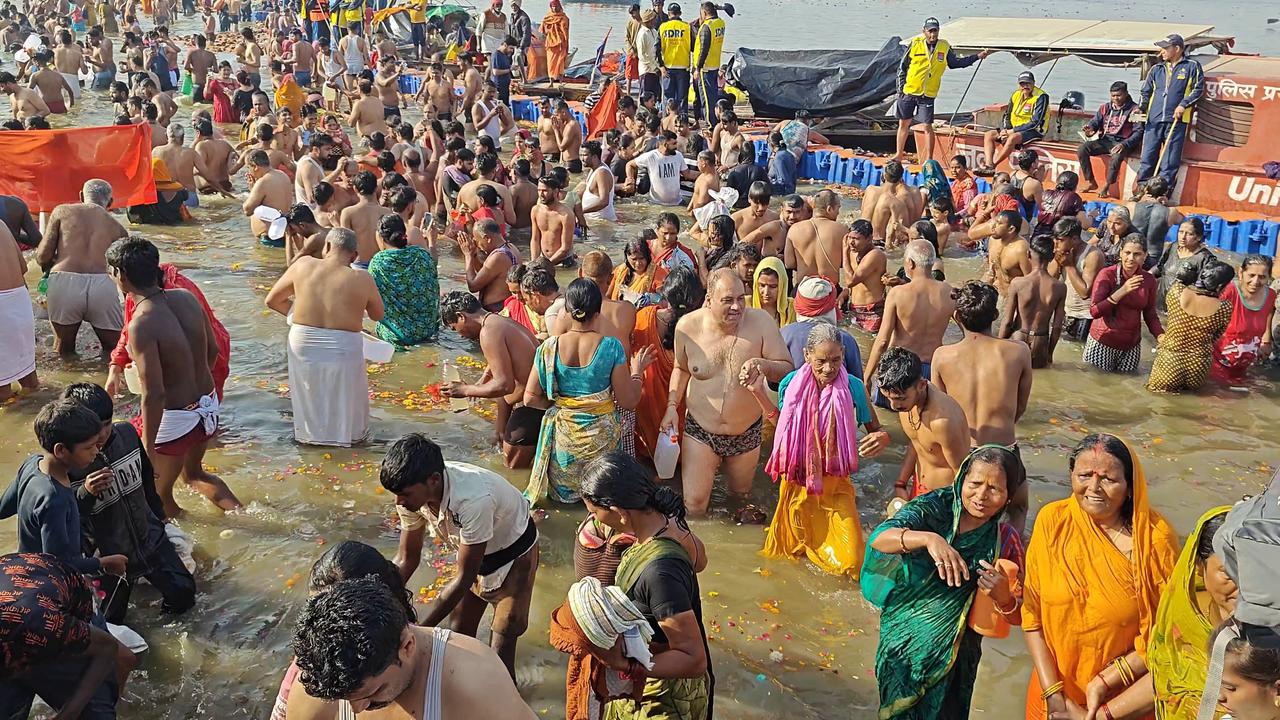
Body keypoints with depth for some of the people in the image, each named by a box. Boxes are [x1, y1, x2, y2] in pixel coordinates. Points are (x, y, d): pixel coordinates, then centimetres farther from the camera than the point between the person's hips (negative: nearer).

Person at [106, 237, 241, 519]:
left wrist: (147, 447, -18)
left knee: (159, 494, 17)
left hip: (175, 418, -8)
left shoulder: (141, 324, -25)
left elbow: (153, 394, -27)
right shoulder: (186, 298, -5)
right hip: (209, 404, 8)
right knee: (193, 473, 32)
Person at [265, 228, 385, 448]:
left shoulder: (303, 265, -4)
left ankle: (311, 431, 41)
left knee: (309, 401, 25)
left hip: (302, 346, 3)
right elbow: (377, 315, 5)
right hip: (343, 350, -3)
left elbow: (272, 300, 7)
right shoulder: (362, 279, -12)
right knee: (344, 401, 21)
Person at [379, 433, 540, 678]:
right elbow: (406, 559, -6)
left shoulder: (473, 500, -42)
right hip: (473, 555, 6)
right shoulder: (414, 492, -22)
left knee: (499, 658, -5)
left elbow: (464, 578, -31)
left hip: (512, 555, -6)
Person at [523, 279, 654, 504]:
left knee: (564, 491, 24)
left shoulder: (549, 347, -11)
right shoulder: (611, 347, -16)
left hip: (562, 435, 2)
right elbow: (628, 401, -10)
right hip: (601, 435, -2)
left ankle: (569, 492, 4)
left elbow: (530, 398, -5)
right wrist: (637, 371, 7)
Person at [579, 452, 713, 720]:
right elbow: (698, 558, 8)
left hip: (665, 692, -8)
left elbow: (694, 660, -33)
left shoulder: (660, 572, -40)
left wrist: (624, 665, -41)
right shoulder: (665, 518, -14)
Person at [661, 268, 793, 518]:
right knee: (694, 506, 2)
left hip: (746, 434, 0)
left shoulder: (760, 322, -18)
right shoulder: (688, 326, -13)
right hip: (700, 430, 0)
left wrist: (762, 364, -32)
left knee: (740, 495, 22)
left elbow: (787, 369, -12)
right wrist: (672, 406, -3)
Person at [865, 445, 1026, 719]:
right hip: (903, 639, 0)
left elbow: (1019, 618, -8)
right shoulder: (934, 508, -14)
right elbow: (879, 538, -30)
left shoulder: (1003, 542, -10)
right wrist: (929, 538, -47)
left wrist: (1003, 597, -30)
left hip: (954, 653, 0)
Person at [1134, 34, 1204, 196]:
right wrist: (1140, 107, 3)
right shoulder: (1156, 69, 17)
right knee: (1147, 158, 3)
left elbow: (1198, 89, 2)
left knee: (1169, 162, -2)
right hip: (1153, 120, 4)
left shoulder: (1192, 67, 6)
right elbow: (1146, 92, 20)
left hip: (1176, 121, -4)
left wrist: (1183, 105, -10)